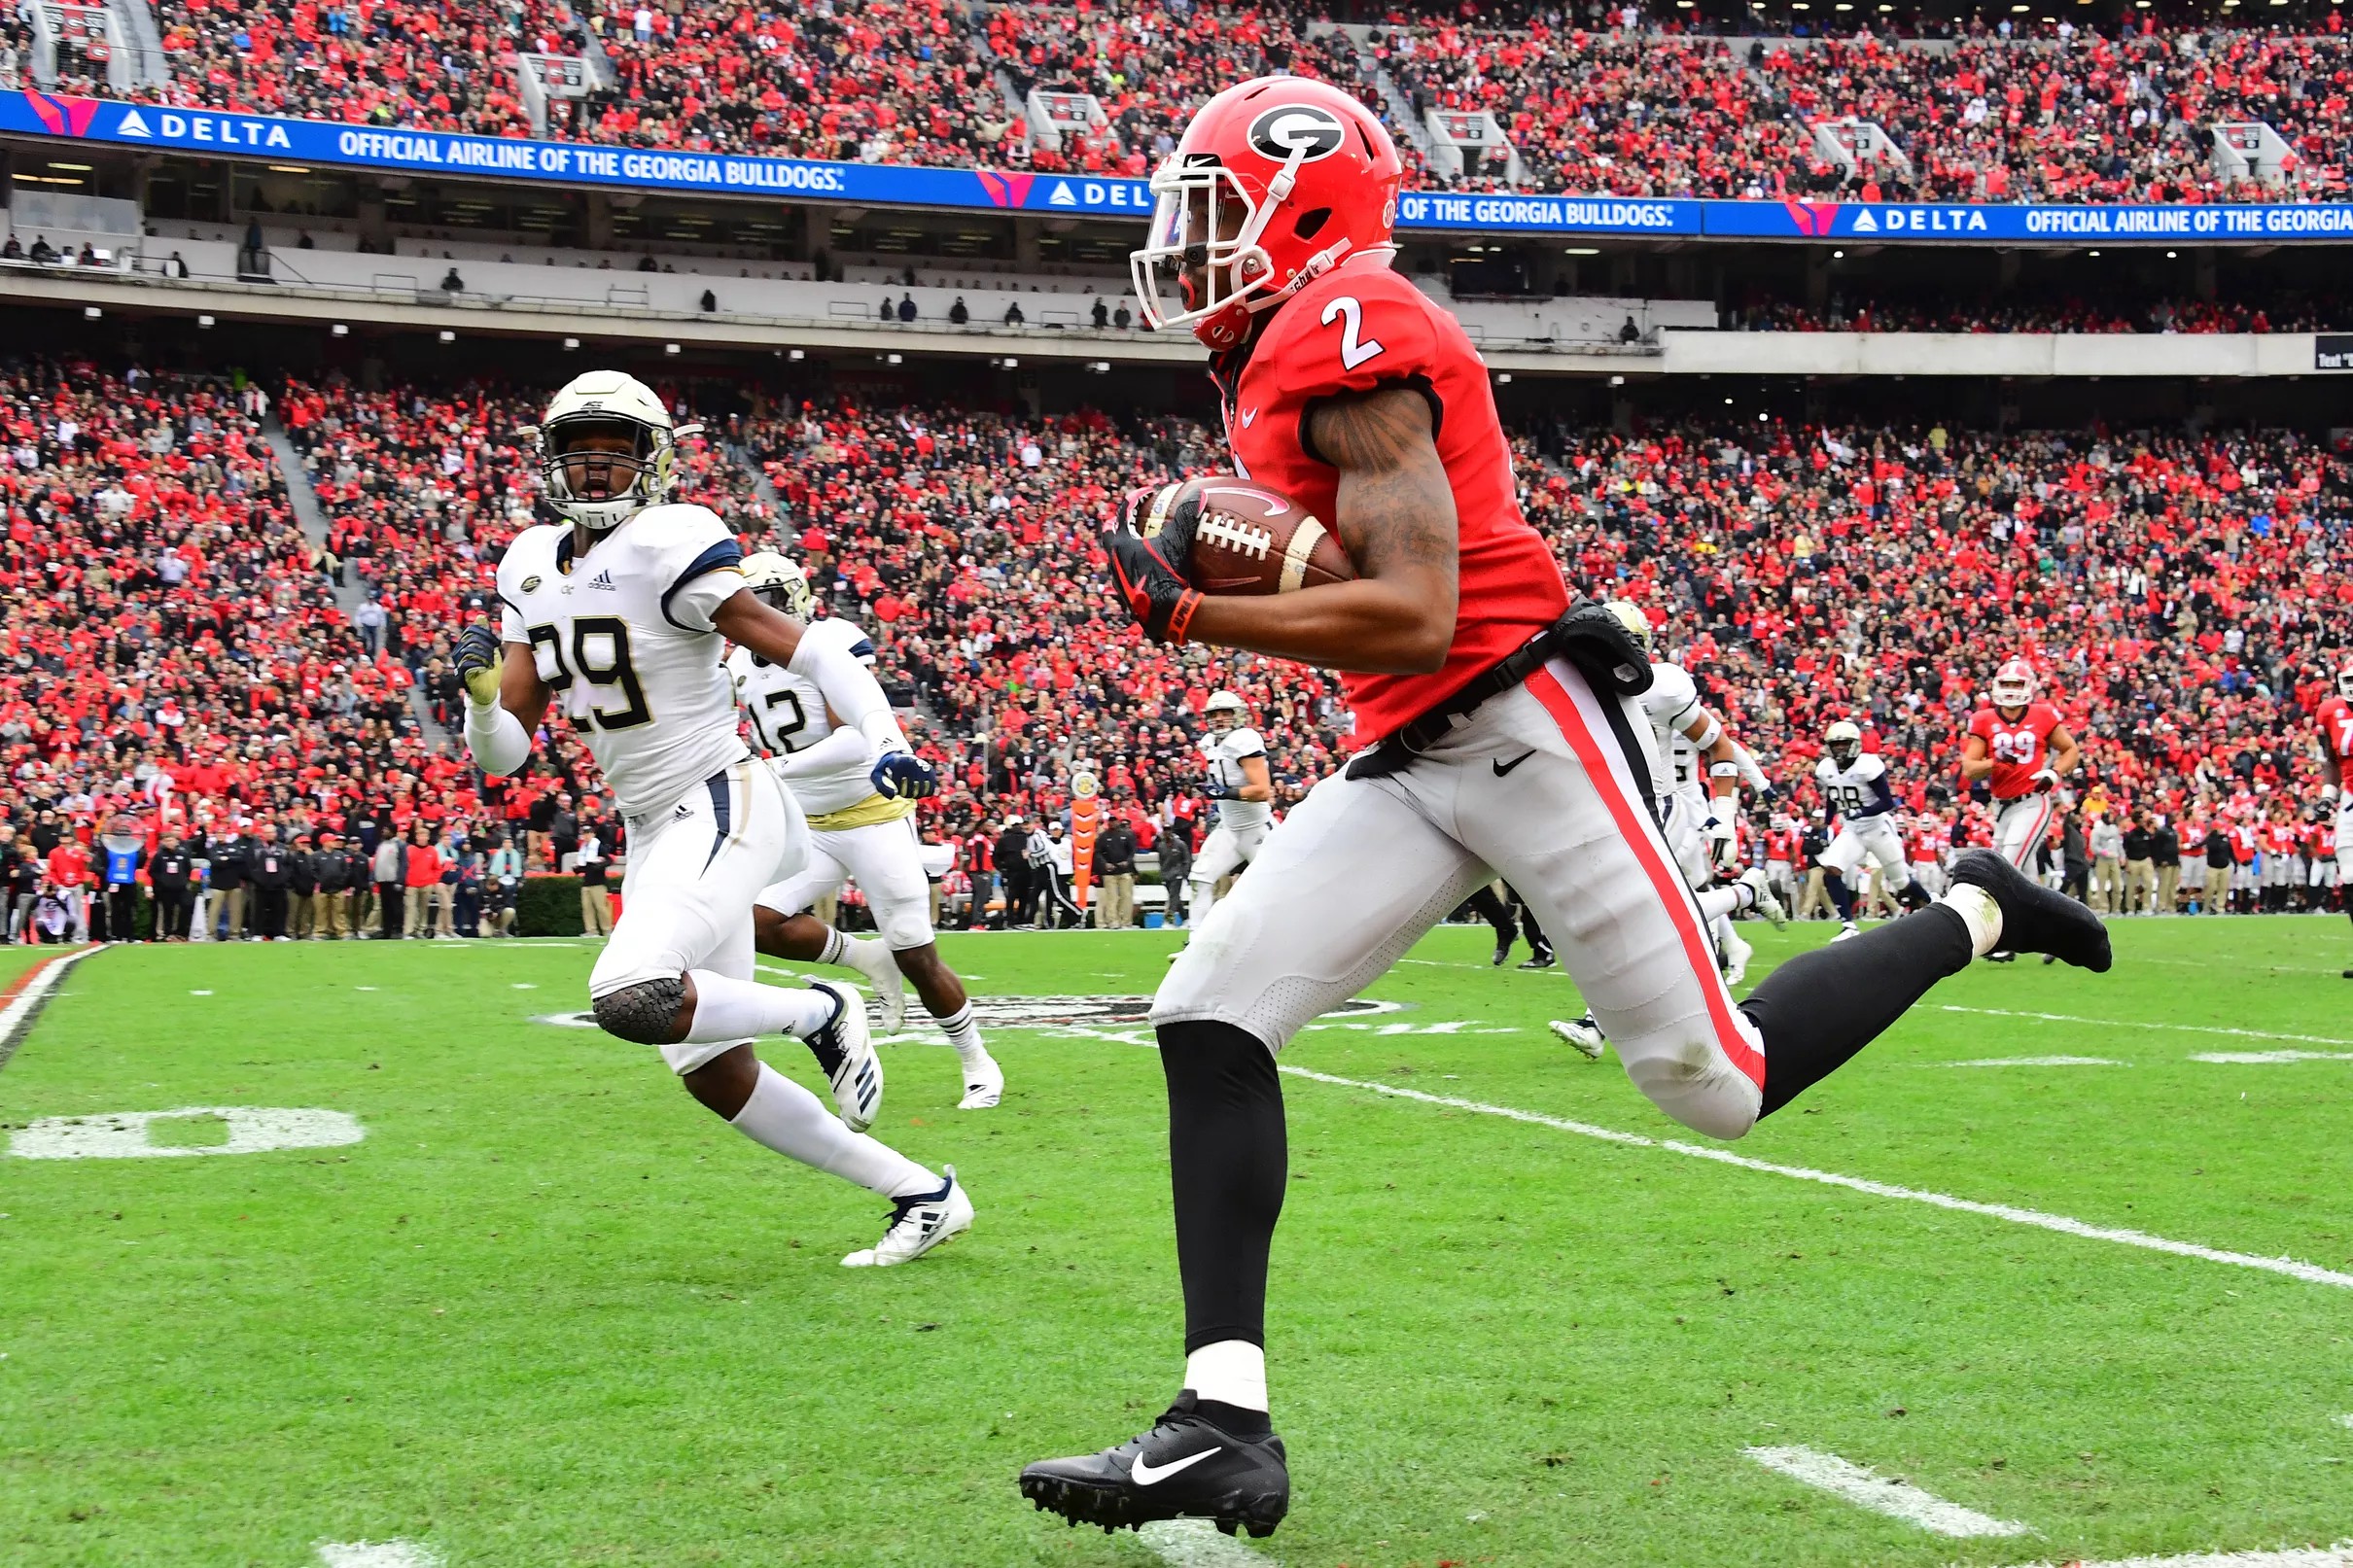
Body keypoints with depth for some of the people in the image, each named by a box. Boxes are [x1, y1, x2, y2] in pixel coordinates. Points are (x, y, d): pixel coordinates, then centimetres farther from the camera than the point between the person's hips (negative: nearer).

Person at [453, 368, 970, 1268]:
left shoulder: (667, 547, -12)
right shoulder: (534, 568, 9)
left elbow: (798, 649, -14)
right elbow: (501, 754, 9)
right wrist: (480, 692, -12)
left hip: (720, 806, -8)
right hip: (651, 831, 8)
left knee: (631, 1000, -30)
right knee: (713, 1077, 8)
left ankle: (819, 1014, -2)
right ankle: (923, 1196, 20)